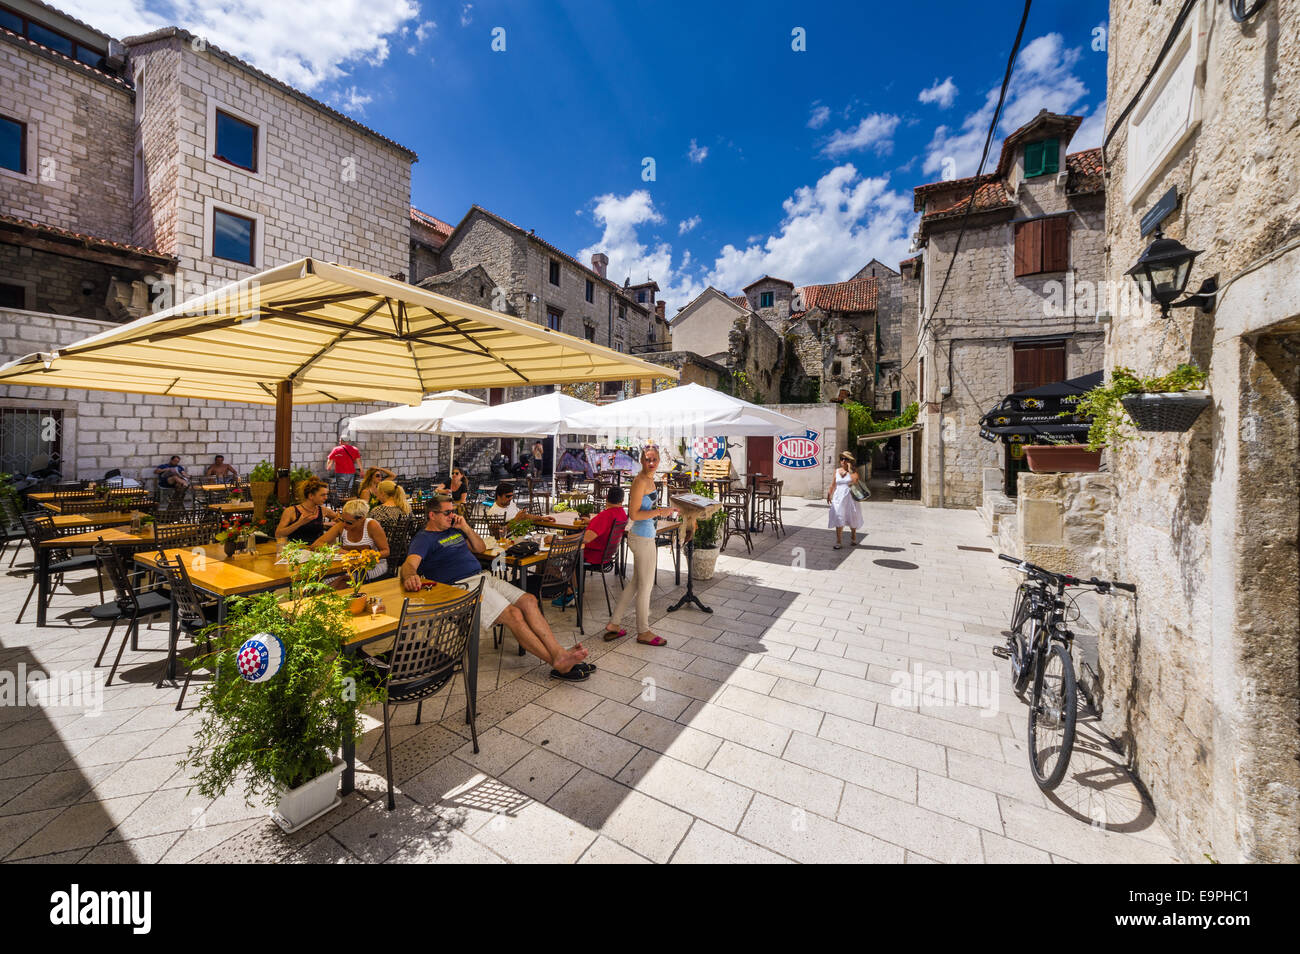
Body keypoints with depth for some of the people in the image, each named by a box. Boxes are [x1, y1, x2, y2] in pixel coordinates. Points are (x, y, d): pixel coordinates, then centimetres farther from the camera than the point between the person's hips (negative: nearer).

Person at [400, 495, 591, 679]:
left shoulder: (454, 529, 23)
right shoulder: (423, 538, 0)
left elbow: (480, 548, 27)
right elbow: (410, 563, -18)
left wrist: (466, 528, 11)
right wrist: (410, 576, -43)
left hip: (484, 577, 8)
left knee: (529, 601, -13)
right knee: (513, 615, -25)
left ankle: (559, 653, -19)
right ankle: (558, 664, -24)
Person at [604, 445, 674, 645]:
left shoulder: (648, 479, 12)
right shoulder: (640, 481, -18)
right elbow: (633, 514, -21)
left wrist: (662, 510, 13)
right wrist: (659, 512, -21)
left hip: (641, 536, 10)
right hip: (643, 538, -10)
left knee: (636, 584, 18)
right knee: (645, 586, 5)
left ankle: (613, 624, 28)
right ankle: (643, 632, 22)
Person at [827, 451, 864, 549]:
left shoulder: (853, 471, -1)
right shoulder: (837, 470, 6)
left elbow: (854, 479, -22)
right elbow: (833, 484, 8)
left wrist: (849, 468, -17)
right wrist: (830, 494, 1)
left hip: (851, 497, -1)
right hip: (839, 497, 1)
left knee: (852, 518, 11)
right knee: (838, 518, -6)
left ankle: (853, 538, 32)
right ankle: (838, 541, -2)